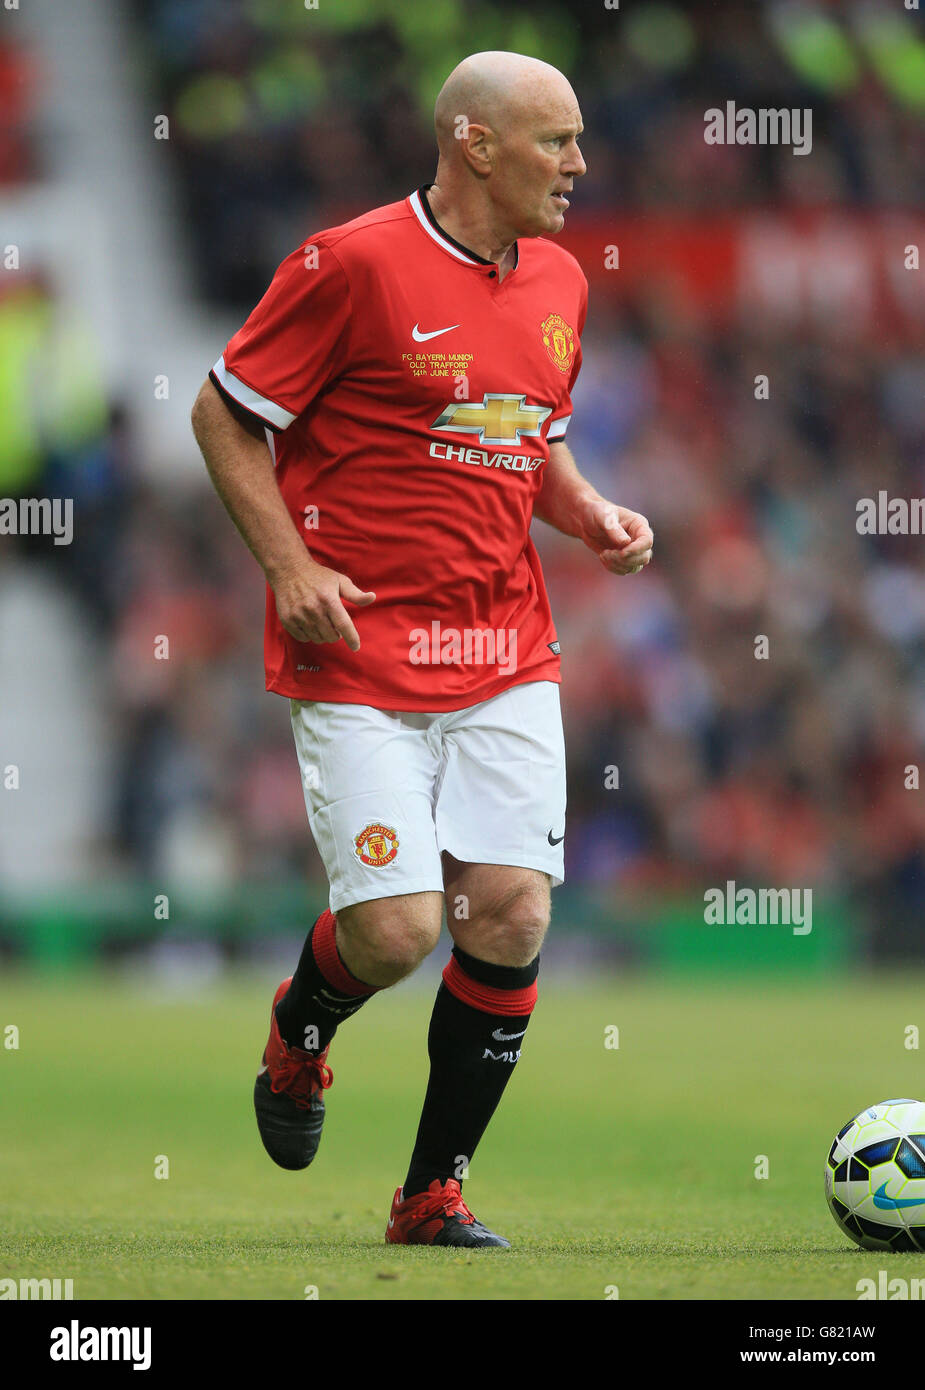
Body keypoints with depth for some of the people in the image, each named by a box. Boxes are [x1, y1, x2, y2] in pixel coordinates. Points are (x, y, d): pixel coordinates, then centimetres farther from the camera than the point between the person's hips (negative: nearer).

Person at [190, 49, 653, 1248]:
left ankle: (434, 1194, 10)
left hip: (507, 655, 6)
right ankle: (300, 1033, 24)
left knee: (510, 915, -5)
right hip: (361, 657, -6)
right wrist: (289, 565, -13)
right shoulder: (355, 264, -11)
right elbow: (225, 411, -4)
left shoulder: (557, 283, 10)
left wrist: (592, 516, 5)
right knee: (395, 932, -13)